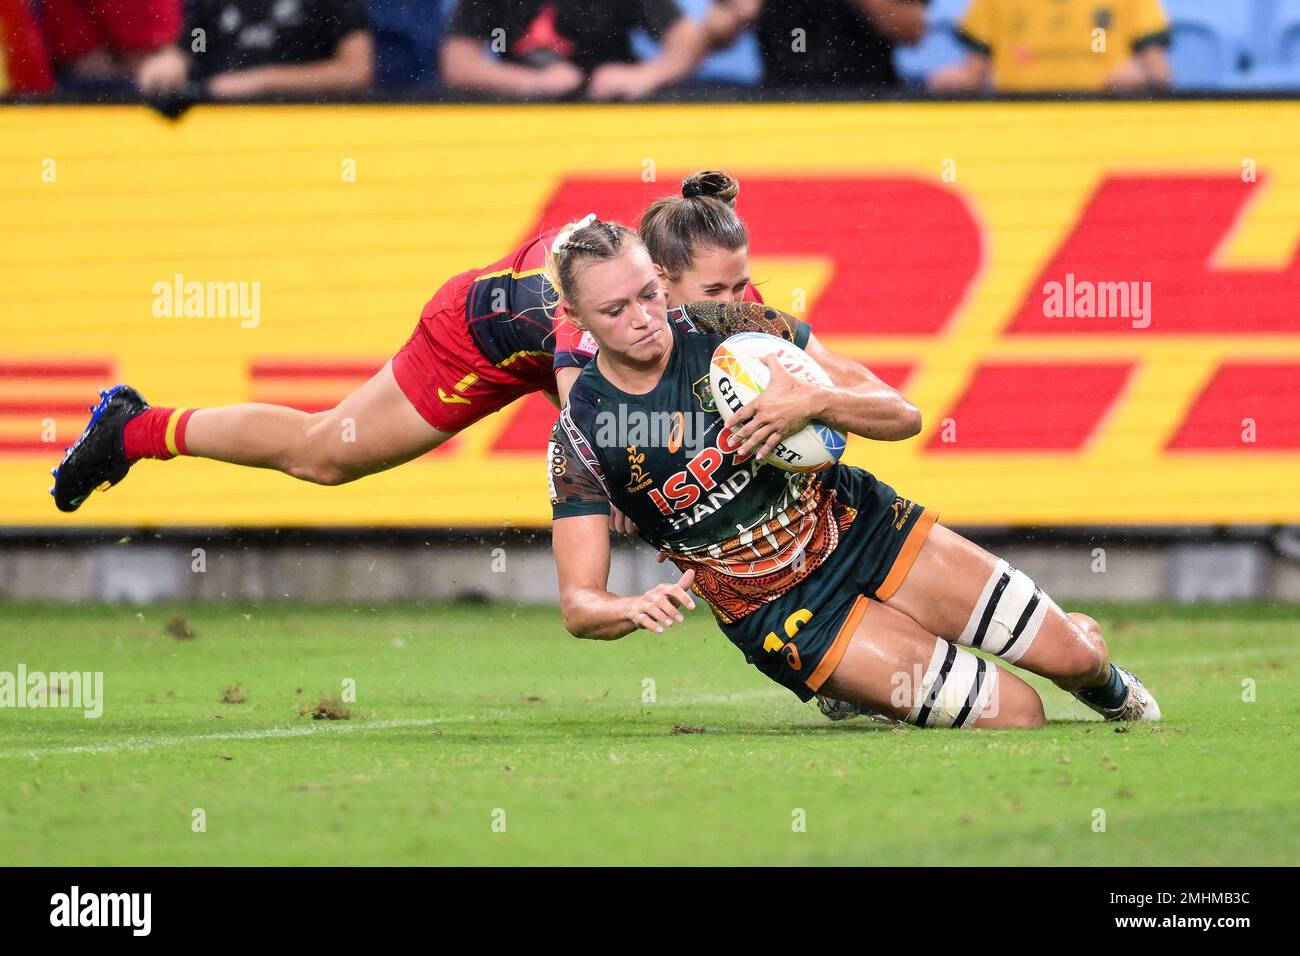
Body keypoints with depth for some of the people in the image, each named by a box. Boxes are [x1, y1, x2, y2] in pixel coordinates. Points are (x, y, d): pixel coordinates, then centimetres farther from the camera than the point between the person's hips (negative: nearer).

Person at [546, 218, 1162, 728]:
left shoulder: (730, 327, -11)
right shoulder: (579, 437, -14)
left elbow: (902, 417, -10)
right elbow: (578, 604, -14)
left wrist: (815, 402, -32)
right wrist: (636, 609, -38)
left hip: (860, 523, 2)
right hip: (779, 609, -2)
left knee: (1075, 655, -1)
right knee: (1015, 717, -13)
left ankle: (1104, 684, 36)